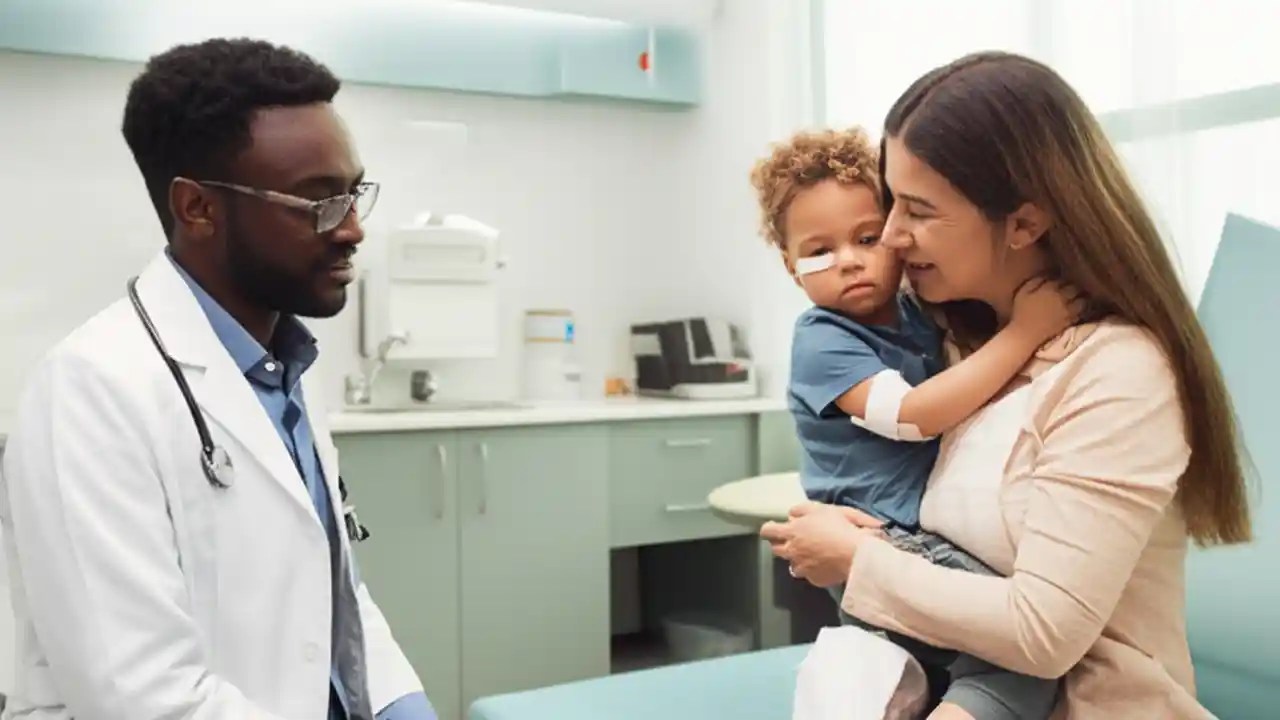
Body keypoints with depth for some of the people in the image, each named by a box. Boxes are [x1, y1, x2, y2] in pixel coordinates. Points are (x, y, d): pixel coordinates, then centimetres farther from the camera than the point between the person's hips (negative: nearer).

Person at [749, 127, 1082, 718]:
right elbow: (913, 416, -23)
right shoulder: (822, 341, -10)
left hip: (949, 532, 8)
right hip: (881, 540, -8)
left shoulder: (923, 314, 11)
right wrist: (1023, 332, -24)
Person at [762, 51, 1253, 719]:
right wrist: (841, 531, -4)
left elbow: (1043, 633, -21)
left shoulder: (1117, 373, -17)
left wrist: (854, 558, -13)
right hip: (957, 666, 6)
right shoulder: (975, 344, 7)